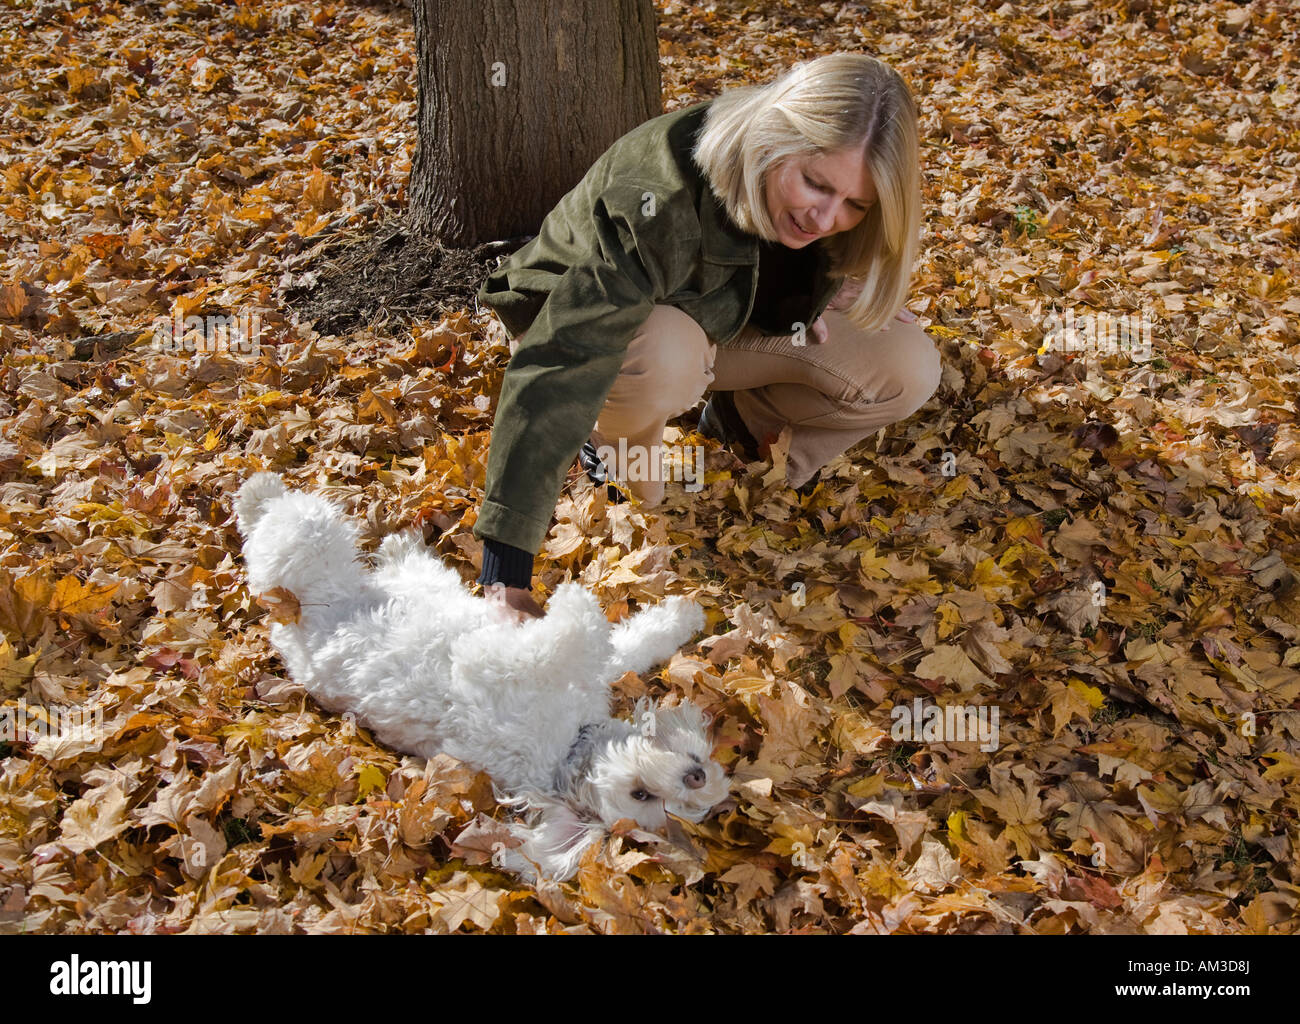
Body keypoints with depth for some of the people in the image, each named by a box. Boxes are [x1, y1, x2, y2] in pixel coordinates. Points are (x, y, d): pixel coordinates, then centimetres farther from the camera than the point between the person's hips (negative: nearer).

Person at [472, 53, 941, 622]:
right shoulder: (661, 205, -41)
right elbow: (556, 371, -49)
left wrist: (820, 296, -13)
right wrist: (507, 578, -54)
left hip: (716, 320, 5)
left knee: (910, 368, -14)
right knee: (663, 356, -43)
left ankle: (741, 418, 8)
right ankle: (613, 443, -9)